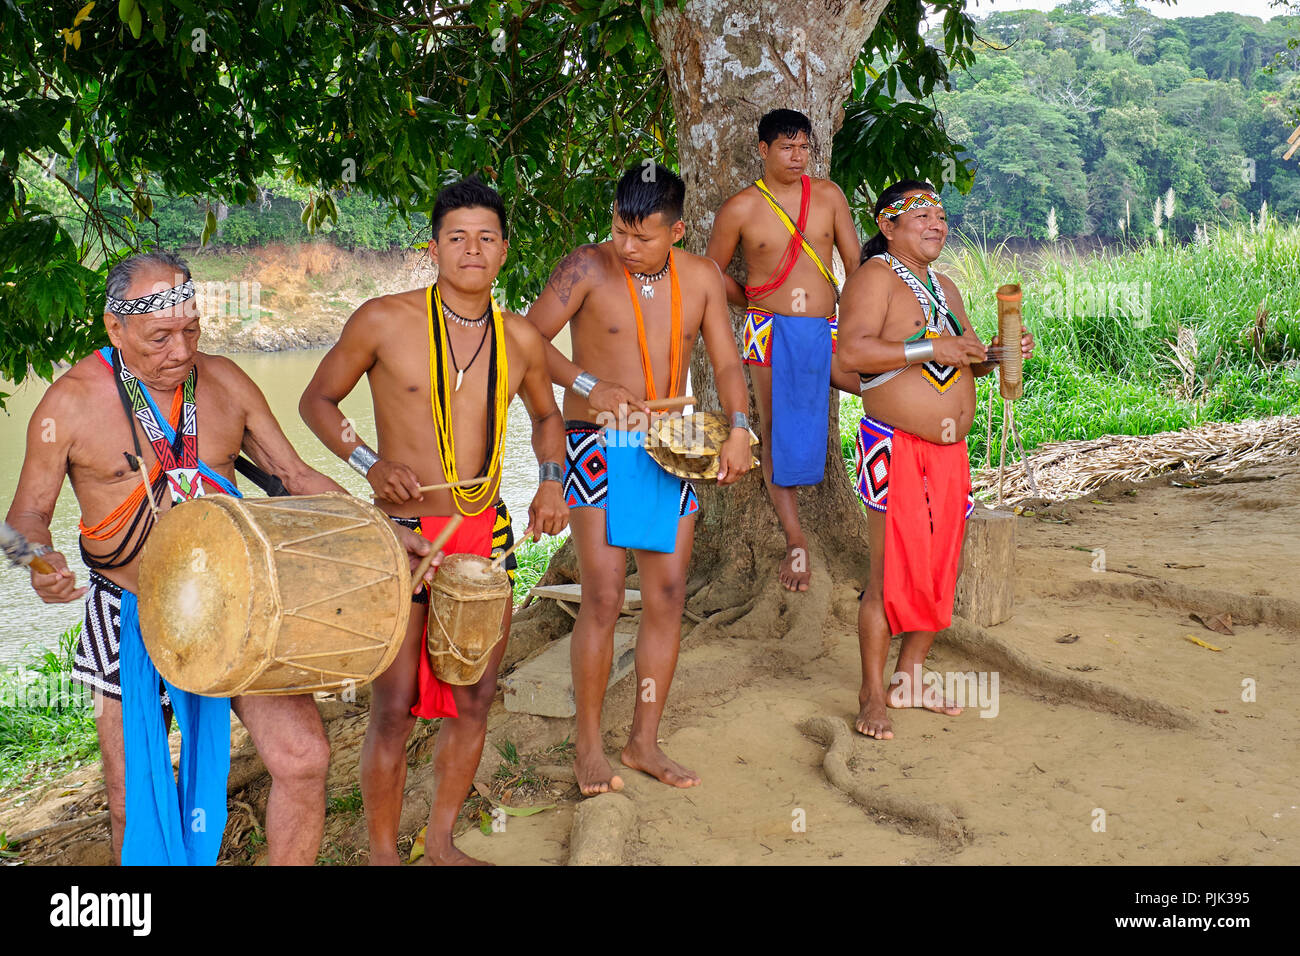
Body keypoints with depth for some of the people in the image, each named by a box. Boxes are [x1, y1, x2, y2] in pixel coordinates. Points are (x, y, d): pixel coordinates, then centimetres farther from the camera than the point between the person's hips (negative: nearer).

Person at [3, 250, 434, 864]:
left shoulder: (225, 383, 0)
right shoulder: (71, 404, -10)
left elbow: (296, 477, 6)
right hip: (130, 619, -1)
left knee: (302, 755, -12)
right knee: (133, 798, 8)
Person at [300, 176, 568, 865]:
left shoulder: (520, 339, 4)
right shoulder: (384, 321, -8)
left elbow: (545, 415, 23)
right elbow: (316, 400, 3)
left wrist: (550, 481, 5)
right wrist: (371, 463, -13)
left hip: (486, 534, 4)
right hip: (403, 532, -4)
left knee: (473, 701, 10)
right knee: (395, 708, -4)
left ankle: (441, 843, 30)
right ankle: (382, 852, 16)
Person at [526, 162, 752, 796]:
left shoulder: (701, 279, 6)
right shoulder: (586, 269, -6)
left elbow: (726, 363, 6)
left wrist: (738, 429, -11)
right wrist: (588, 385, -18)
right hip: (599, 448, -4)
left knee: (667, 598, 4)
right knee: (603, 599, -9)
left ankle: (644, 742, 16)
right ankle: (588, 747, 4)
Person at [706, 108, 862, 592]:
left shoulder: (828, 196, 7)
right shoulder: (740, 208, 0)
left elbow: (855, 261, 9)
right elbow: (712, 271, 10)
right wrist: (755, 304, 10)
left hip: (827, 332, 2)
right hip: (771, 333, -2)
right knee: (777, 433, -1)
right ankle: (795, 539, 7)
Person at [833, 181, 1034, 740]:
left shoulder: (944, 288, 18)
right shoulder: (875, 278, -8)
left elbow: (970, 361, 27)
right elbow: (850, 354, -21)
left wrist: (1001, 353, 5)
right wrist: (930, 350, -22)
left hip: (949, 452, 8)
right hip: (895, 448, -8)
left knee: (938, 575, 12)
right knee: (891, 576, -7)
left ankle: (908, 681, 25)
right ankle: (872, 697, 4)